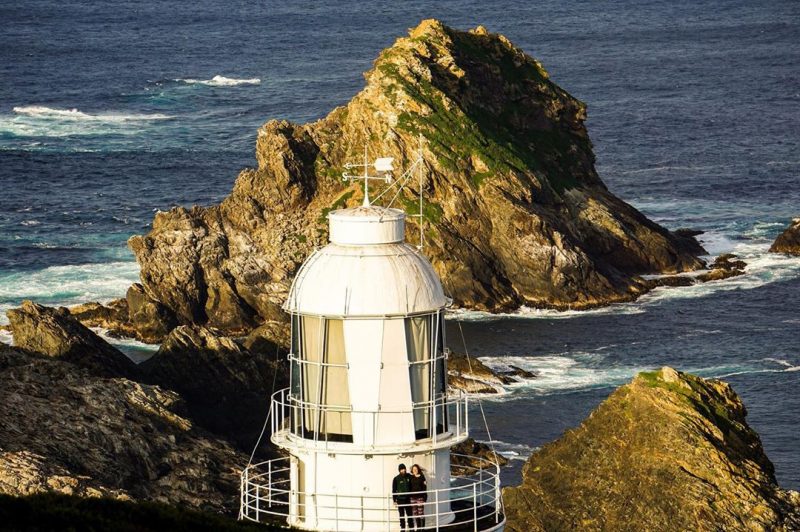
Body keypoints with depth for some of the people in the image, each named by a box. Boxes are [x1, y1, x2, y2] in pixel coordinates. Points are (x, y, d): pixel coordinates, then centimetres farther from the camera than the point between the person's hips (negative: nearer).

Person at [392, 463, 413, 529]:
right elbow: (394, 490, -1)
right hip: (400, 499, -2)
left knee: (410, 515, 5)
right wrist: (394, 500, -4)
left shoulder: (409, 477, 2)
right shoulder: (396, 479, -3)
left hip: (408, 499, 2)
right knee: (402, 516, 4)